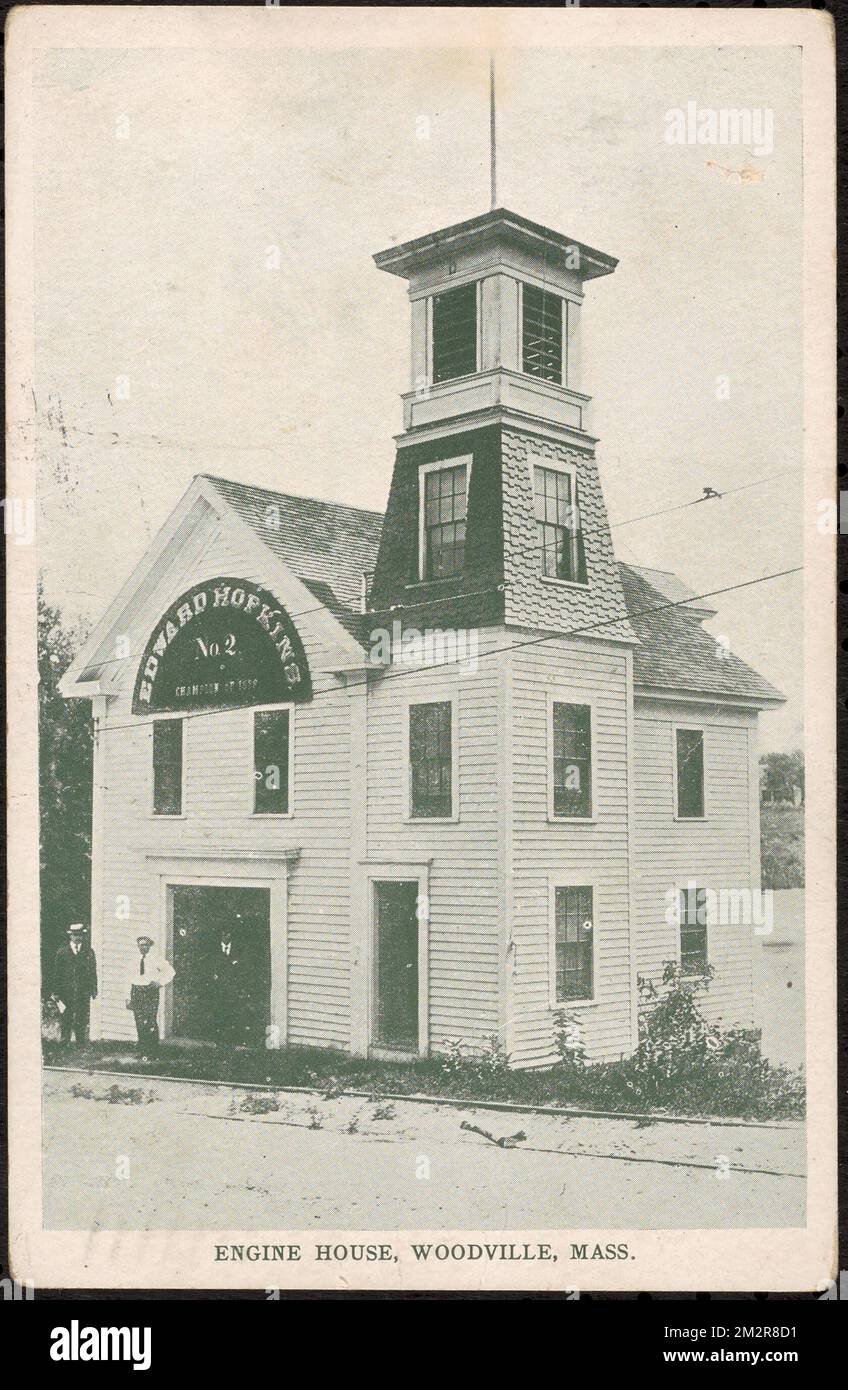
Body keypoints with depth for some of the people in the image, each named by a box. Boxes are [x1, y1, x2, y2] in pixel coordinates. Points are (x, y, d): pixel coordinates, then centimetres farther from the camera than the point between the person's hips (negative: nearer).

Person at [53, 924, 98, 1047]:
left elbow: (93, 972, 8)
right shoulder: (62, 952, 8)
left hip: (84, 993, 0)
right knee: (66, 1021, -2)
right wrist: (56, 992, -1)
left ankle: (82, 1048, 4)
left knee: (82, 1021, -1)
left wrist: (94, 990, 1)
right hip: (67, 992, 0)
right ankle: (64, 1046, 3)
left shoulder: (89, 952, 10)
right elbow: (58, 973, 5)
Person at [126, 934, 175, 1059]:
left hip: (151, 991, -4)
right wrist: (128, 997, 12)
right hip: (137, 991, 4)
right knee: (140, 1024, 1)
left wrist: (160, 983, -9)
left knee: (151, 1023, -11)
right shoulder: (135, 960, 15)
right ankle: (143, 1052, 7)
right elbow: (130, 979, 17)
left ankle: (153, 1051, -3)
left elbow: (170, 971, 2)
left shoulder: (156, 958, 3)